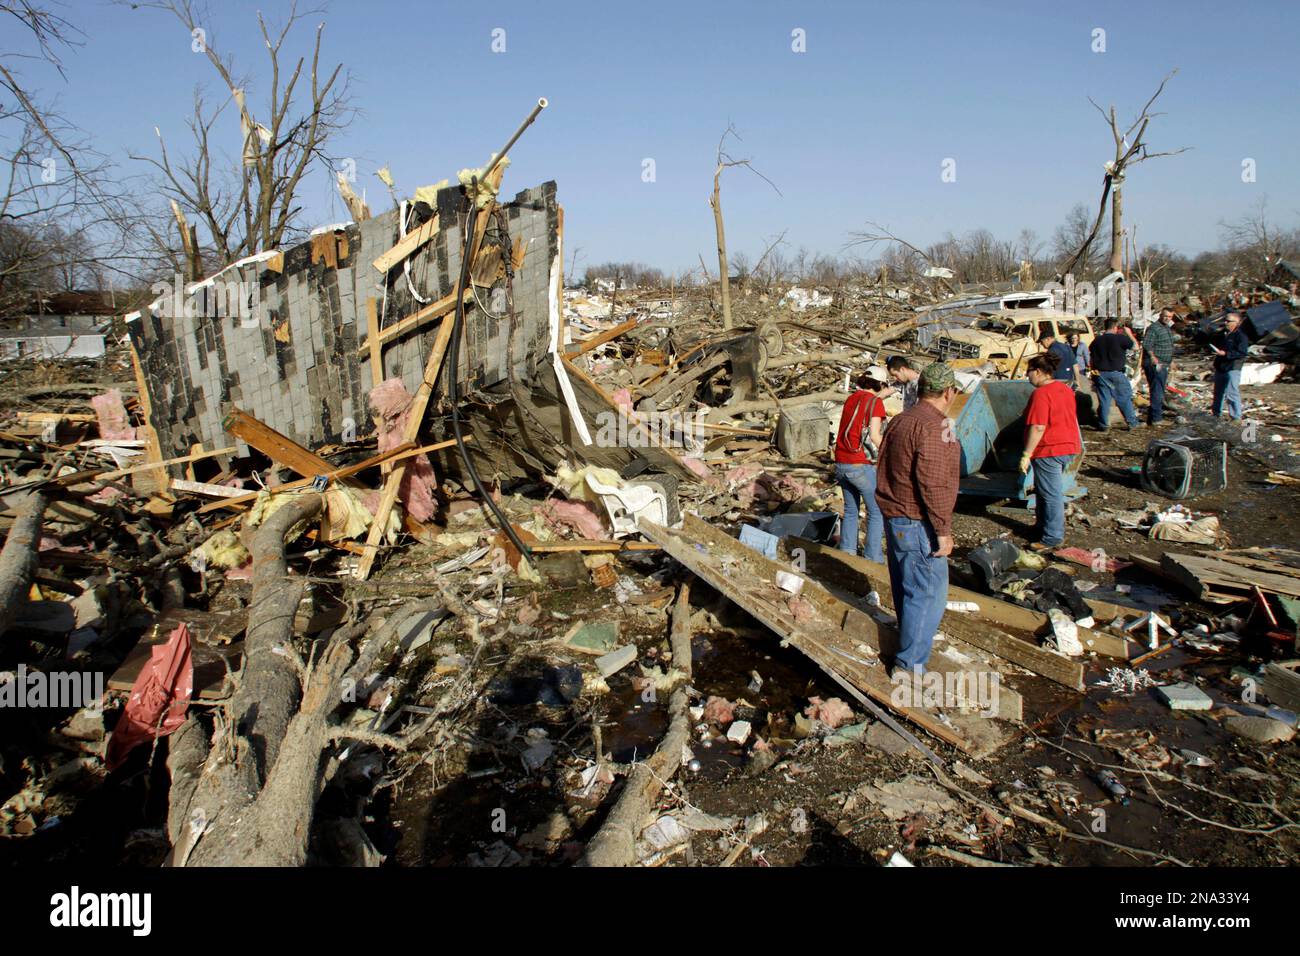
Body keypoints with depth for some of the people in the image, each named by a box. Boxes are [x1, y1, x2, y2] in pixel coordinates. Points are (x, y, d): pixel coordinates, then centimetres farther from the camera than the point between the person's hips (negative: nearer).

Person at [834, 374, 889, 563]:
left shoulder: (851, 399, 10)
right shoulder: (876, 402, -8)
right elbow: (874, 436, -16)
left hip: (841, 462, 7)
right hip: (862, 465, -7)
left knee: (851, 509, 20)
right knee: (876, 512, 6)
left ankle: (846, 551, 21)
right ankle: (873, 558, 7)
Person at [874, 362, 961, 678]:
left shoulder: (900, 421, 14)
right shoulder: (933, 426, -18)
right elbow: (932, 482, -24)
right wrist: (943, 530, -19)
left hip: (894, 518, 10)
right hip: (919, 524, -10)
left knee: (906, 589, 21)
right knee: (929, 593, -4)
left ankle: (912, 643, 38)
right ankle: (910, 665, 0)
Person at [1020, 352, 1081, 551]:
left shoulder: (1041, 394, -20)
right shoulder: (1066, 389, 10)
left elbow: (1037, 428, -24)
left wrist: (1026, 455, -21)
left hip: (1048, 451, -10)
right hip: (1068, 447, 10)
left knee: (1051, 495, -2)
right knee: (1048, 491, 22)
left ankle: (1053, 538, 5)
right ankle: (1043, 525, 34)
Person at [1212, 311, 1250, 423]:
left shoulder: (1241, 336, -12)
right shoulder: (1223, 333, 12)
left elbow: (1243, 353, -19)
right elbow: (1216, 343, 29)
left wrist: (1225, 353, -23)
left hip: (1233, 368, -9)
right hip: (1220, 367, 9)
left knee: (1232, 393, -11)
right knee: (1218, 392, 17)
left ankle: (1236, 417, -7)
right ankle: (1216, 414, 29)